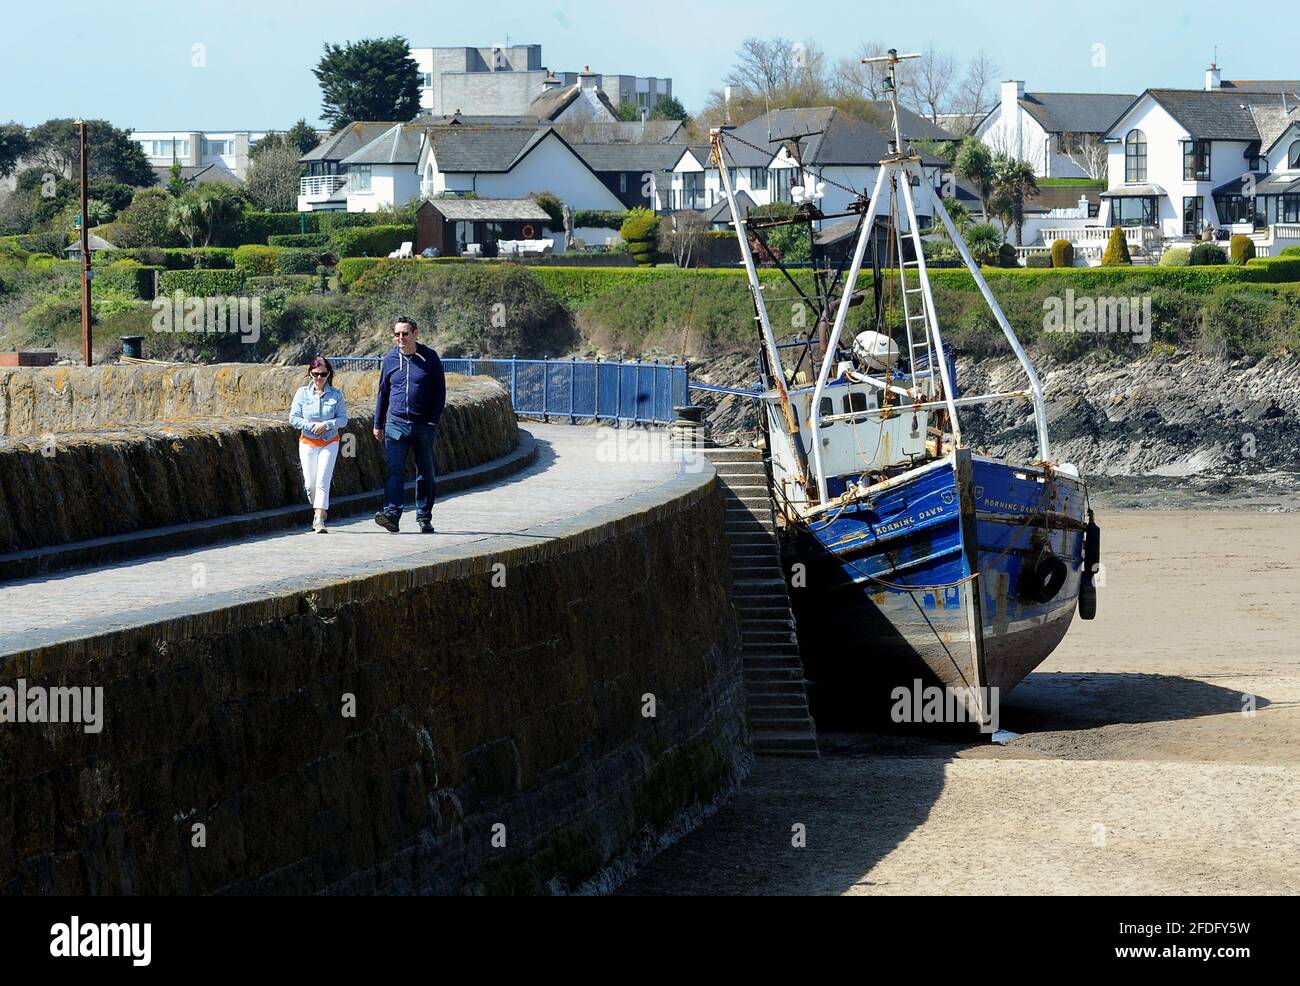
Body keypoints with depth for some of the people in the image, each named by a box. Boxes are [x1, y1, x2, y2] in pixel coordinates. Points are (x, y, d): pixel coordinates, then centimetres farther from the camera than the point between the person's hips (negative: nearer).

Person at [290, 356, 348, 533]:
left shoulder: (336, 394, -1)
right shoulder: (302, 393, 0)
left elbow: (343, 419, -1)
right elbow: (293, 418, -1)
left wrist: (326, 425, -17)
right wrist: (311, 426, -14)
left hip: (330, 442, -1)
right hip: (308, 443, 1)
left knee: (322, 481, -12)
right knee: (310, 484, 3)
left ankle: (319, 519, -14)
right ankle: (319, 511, 29)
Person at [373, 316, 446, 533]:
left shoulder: (429, 358, -1)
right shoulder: (390, 360, 6)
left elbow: (440, 391, 2)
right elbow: (382, 393, 15)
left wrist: (434, 421, -6)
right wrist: (378, 424, 14)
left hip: (424, 426, 0)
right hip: (396, 424, 0)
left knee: (425, 473, 8)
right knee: (394, 469, -14)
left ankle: (424, 518, 17)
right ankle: (391, 515, -23)